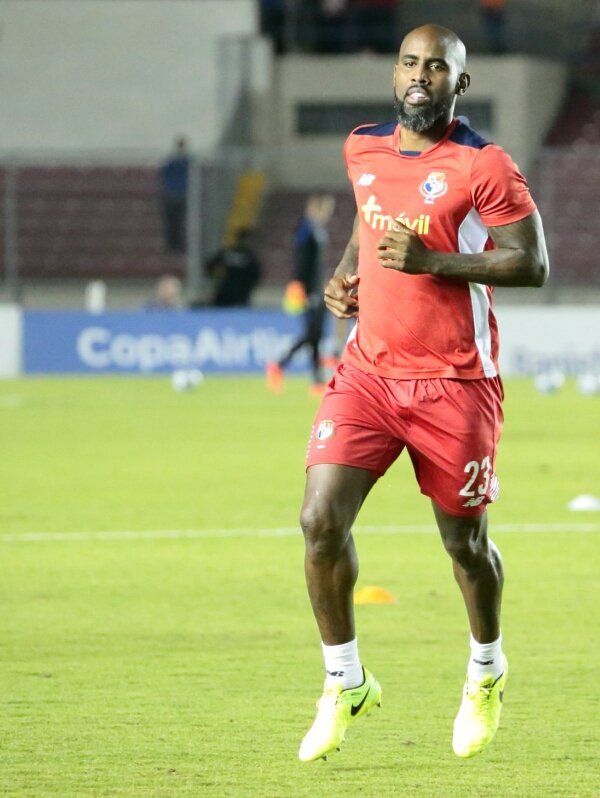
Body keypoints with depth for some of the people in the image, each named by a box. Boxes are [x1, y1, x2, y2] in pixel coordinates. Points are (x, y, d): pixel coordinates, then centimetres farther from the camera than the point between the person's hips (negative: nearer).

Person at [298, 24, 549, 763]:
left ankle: (486, 672, 38)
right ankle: (345, 685, 6)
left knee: (464, 542, 9)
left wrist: (430, 259, -23)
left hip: (454, 383, -4)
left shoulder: (482, 167, -11)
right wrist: (343, 275, 8)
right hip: (368, 370, 4)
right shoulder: (364, 150, 7)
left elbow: (532, 263, -14)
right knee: (321, 521, -12)